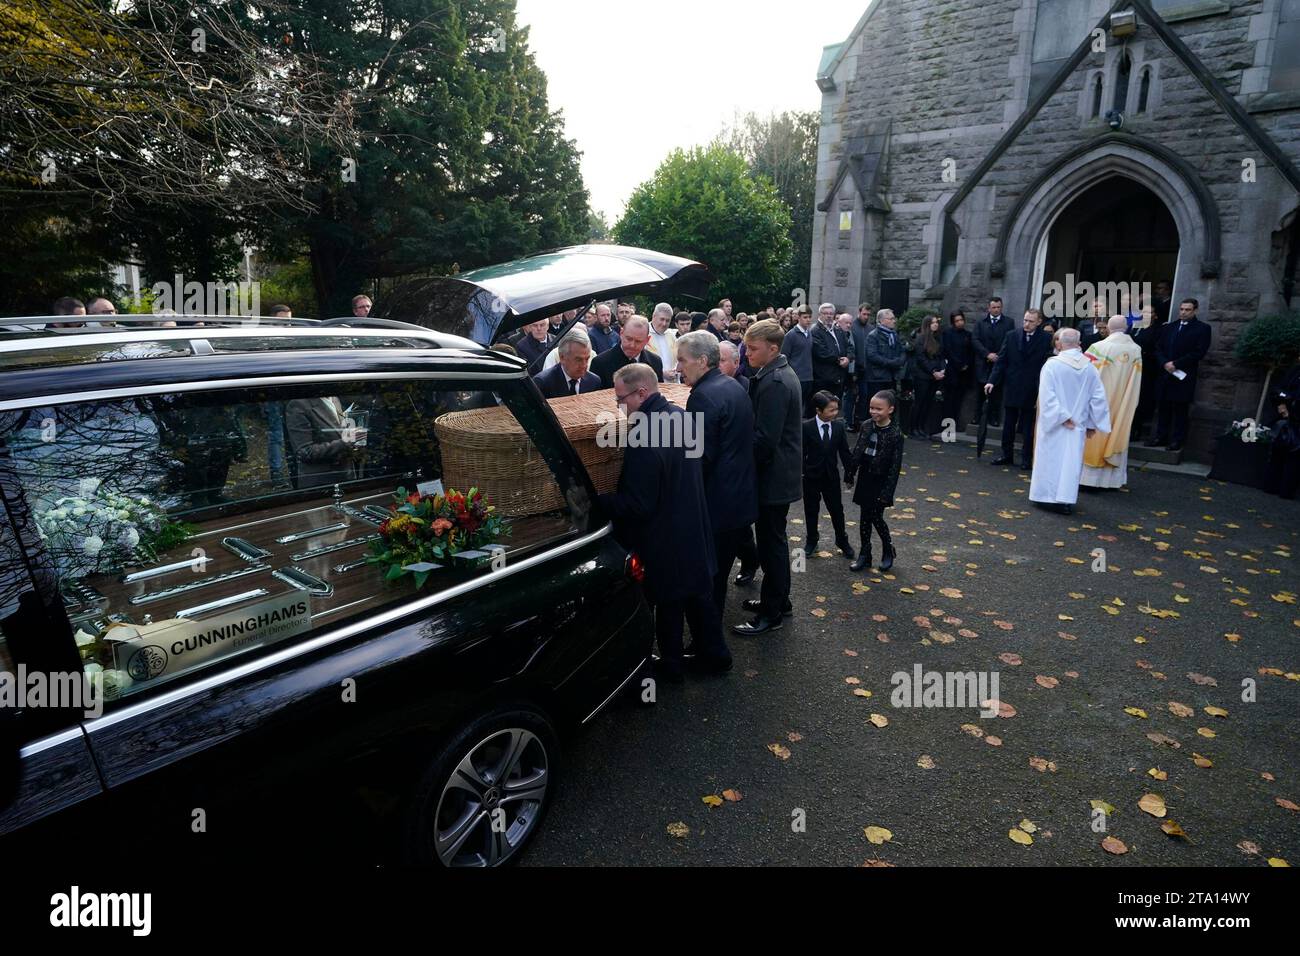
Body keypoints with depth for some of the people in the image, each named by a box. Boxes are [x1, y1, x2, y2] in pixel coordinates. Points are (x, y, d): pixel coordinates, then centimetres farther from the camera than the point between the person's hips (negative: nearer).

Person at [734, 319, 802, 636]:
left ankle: (771, 613, 13)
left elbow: (764, 439, -24)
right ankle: (778, 600, 33)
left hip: (773, 477, -10)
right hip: (780, 473, 10)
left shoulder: (774, 382, -22)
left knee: (771, 542, 0)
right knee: (773, 539, 19)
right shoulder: (780, 373, 10)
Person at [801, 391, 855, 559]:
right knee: (811, 511, 12)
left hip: (832, 476, 2)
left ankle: (842, 540, 29)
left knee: (837, 509, 11)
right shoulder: (806, 427, -14)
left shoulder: (839, 426, -4)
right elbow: (802, 454, -10)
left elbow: (844, 451, 3)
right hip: (811, 477, -2)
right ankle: (811, 541, 30)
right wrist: (801, 475, -11)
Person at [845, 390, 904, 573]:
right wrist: (849, 475, 9)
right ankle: (865, 554, 21)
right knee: (865, 518, 10)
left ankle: (888, 551, 22)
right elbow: (856, 453, 7)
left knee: (876, 517, -1)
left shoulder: (895, 434, -15)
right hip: (865, 479, 5)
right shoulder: (866, 427, 0)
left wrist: (887, 492, -15)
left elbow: (895, 466, -14)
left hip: (881, 482, -5)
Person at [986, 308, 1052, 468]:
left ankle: (1027, 459, 14)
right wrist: (992, 381, -8)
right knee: (1008, 425, 11)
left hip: (1032, 391, -3)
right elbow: (1001, 361, 2)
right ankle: (1007, 455, 23)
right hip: (1011, 388, 3)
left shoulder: (1046, 339, -5)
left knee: (1028, 428, 6)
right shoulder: (1012, 337, 3)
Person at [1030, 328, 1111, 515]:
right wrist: (1092, 424, 8)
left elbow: (1047, 395, -18)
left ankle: (1046, 495, 14)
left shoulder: (1052, 364, -12)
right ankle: (1065, 499, 4)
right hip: (1078, 424, 3)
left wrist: (1061, 417, -13)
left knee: (1051, 459, 7)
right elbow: (1098, 397, 2)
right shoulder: (1089, 367, -1)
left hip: (1054, 423, -3)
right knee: (1071, 462, 7)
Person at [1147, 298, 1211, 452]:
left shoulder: (1202, 328, 0)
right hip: (1165, 374, 4)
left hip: (1184, 376, -4)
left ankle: (1177, 440, 4)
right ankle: (1161, 437, 13)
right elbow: (1158, 348, 10)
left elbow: (1198, 352, -8)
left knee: (1180, 409, 0)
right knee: (1164, 407, 7)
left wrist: (1175, 364, -13)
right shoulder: (1168, 327, 14)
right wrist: (1165, 363, -8)